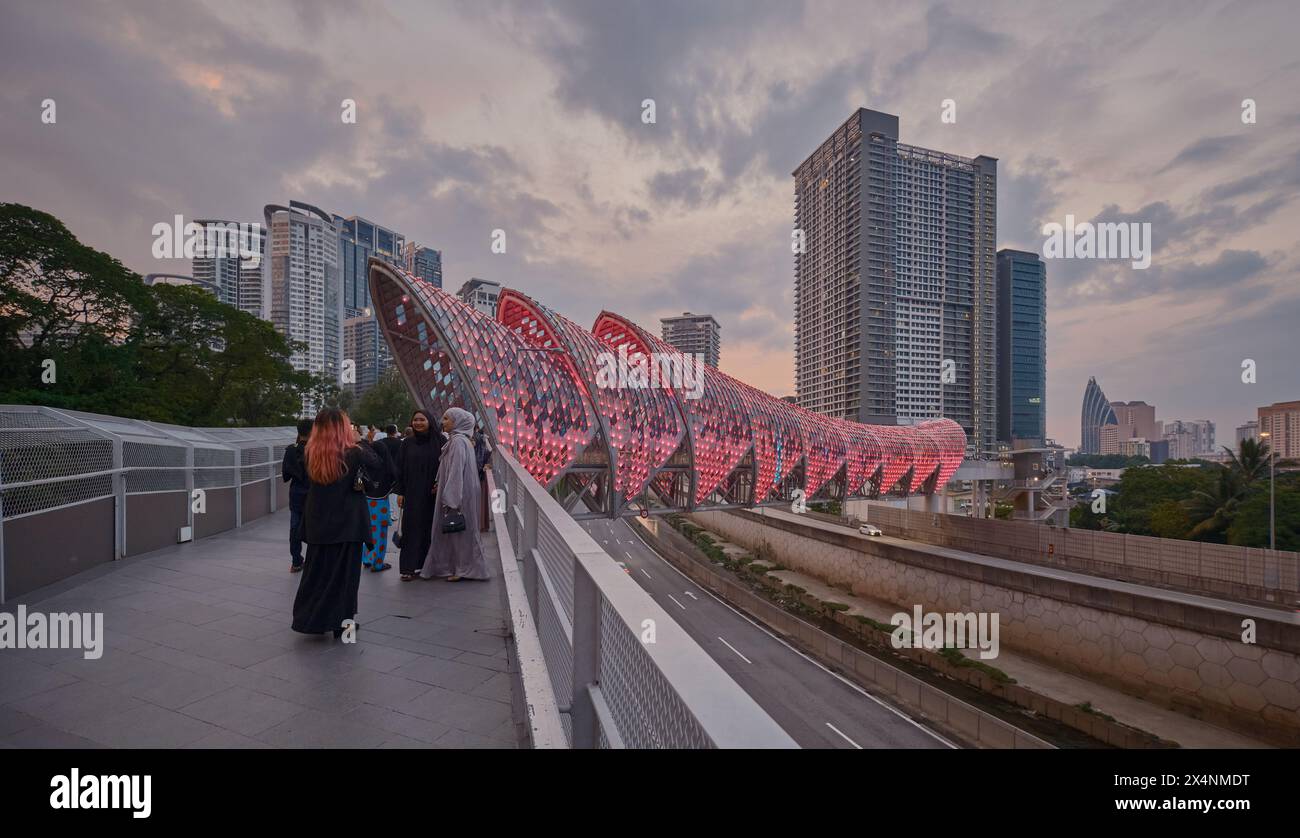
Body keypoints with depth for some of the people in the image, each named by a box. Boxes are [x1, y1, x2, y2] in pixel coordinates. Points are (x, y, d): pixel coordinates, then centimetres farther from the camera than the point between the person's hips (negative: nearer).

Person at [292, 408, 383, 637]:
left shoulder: (312, 453, -7)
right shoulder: (354, 452, -17)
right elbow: (377, 464, -2)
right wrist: (360, 439, 3)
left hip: (318, 522, 4)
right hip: (347, 522, -3)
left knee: (317, 569, 18)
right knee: (344, 570, 9)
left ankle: (311, 618, 28)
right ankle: (340, 622, 17)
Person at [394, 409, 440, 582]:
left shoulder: (438, 443, 1)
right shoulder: (407, 443, 4)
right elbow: (400, 469, 4)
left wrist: (440, 483, -12)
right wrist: (400, 492, -1)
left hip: (431, 494, 0)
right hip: (411, 494, 0)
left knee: (429, 528, 5)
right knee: (411, 529, 0)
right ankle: (408, 568, 6)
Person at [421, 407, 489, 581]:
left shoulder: (458, 441, -17)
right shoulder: (457, 439, 13)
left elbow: (456, 472, -22)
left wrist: (449, 500, -22)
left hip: (458, 494, -9)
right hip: (460, 493, 9)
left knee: (458, 530, 1)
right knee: (455, 531, 15)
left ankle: (463, 569, 11)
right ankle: (457, 566, 24)